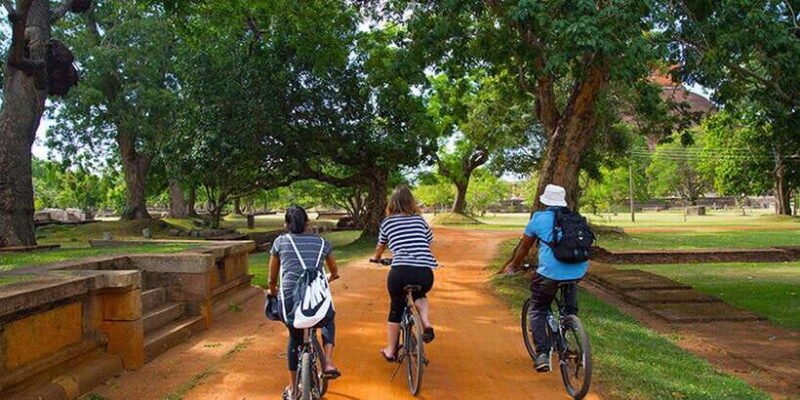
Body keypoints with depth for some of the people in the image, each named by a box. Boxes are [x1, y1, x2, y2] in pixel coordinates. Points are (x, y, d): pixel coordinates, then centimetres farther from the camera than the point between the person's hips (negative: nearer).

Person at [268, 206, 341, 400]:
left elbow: (272, 278, 17)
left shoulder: (280, 241, 12)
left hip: (290, 298, 0)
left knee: (295, 338, 26)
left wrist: (272, 292, 38)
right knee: (328, 322, 34)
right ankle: (328, 362, 13)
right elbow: (335, 273, 27)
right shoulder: (321, 241, 14)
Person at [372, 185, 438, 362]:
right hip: (425, 273, 2)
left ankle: (390, 350, 31)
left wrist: (376, 258, 52)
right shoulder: (420, 220, 17)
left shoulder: (387, 222, 14)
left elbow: (381, 246, 30)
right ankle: (426, 323, 9)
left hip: (400, 272, -1)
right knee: (419, 294, 34)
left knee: (396, 308, 23)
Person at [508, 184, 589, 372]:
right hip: (578, 270, 4)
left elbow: (524, 247, 16)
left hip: (550, 272, -4)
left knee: (538, 311, 15)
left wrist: (514, 265, 32)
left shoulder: (538, 218, 9)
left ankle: (542, 355, 3)